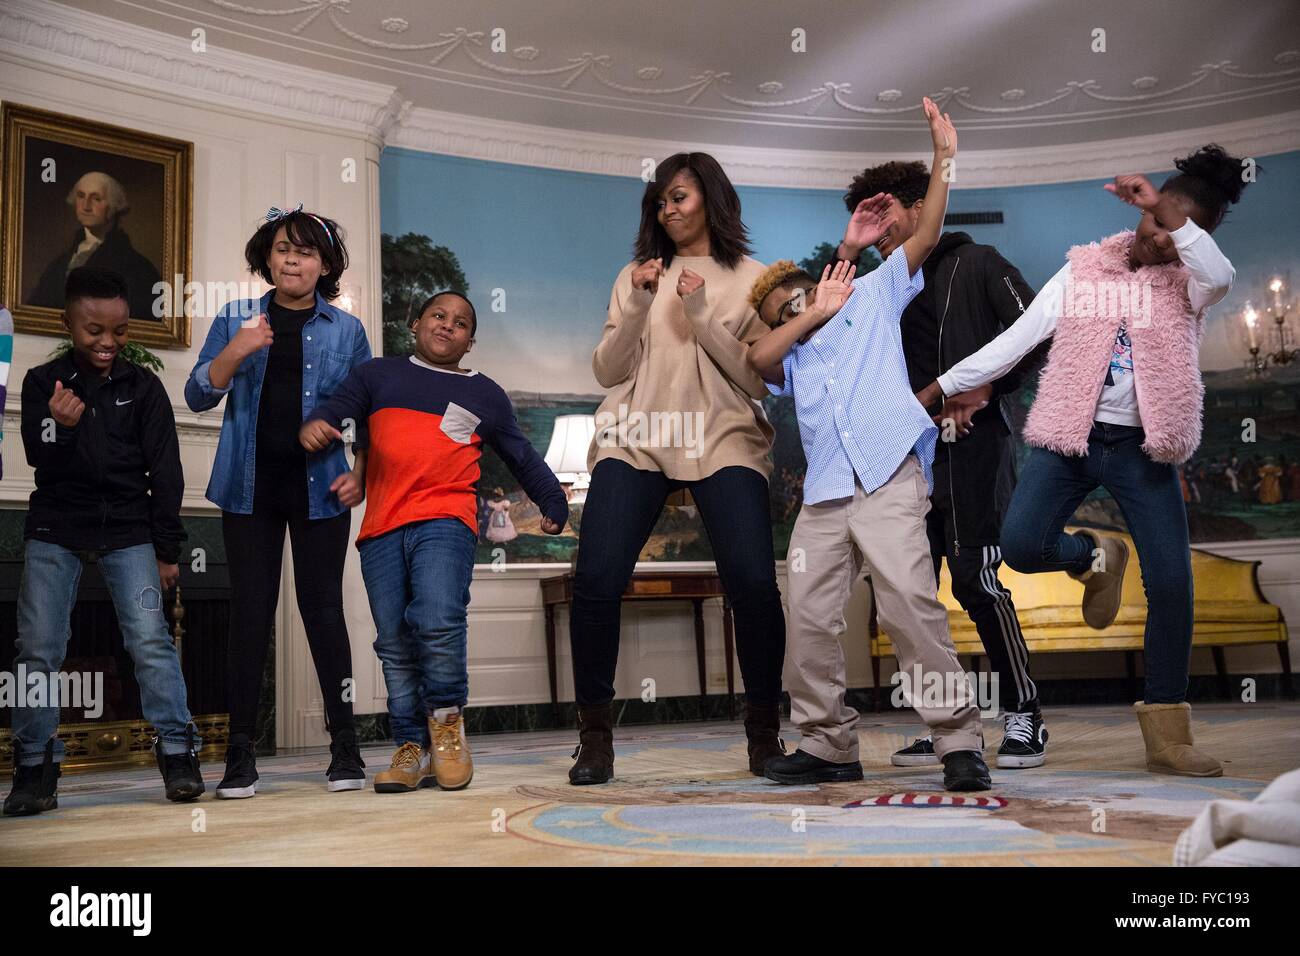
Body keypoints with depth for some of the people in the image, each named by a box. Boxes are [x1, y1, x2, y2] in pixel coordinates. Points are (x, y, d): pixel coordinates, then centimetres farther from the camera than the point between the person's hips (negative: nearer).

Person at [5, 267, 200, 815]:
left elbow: (165, 472, 2)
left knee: (150, 638, -10)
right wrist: (60, 428, -27)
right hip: (55, 531, 1)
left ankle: (177, 752, -4)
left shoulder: (143, 387, 2)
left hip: (128, 531, -1)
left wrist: (167, 548, 0)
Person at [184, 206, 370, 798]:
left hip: (320, 490, -1)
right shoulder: (235, 319, 9)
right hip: (250, 487, 1)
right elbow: (198, 397, 4)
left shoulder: (346, 331, 8)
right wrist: (233, 354, -14)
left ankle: (344, 747, 7)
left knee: (323, 608, 0)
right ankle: (241, 754, 7)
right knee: (250, 611, 1)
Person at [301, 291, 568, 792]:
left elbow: (522, 457, 23)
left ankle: (447, 718, 0)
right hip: (381, 529, 2)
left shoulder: (486, 394, 19)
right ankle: (413, 747, 11)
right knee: (395, 646, 1)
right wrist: (313, 429, -12)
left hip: (446, 520, -2)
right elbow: (333, 412, 10)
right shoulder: (377, 375, 20)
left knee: (438, 622, -23)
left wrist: (553, 503, 17)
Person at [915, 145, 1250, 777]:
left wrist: (1171, 220, -22)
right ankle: (1094, 558, 18)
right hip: (1068, 438, 1)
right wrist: (939, 387, 3)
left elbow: (1221, 276, -22)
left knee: (1171, 582, -8)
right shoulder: (1082, 271, 7)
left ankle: (1166, 737, 5)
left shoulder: (1186, 281, 5)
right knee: (1020, 546, -20)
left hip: (1142, 447, 0)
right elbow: (1013, 342, 6)